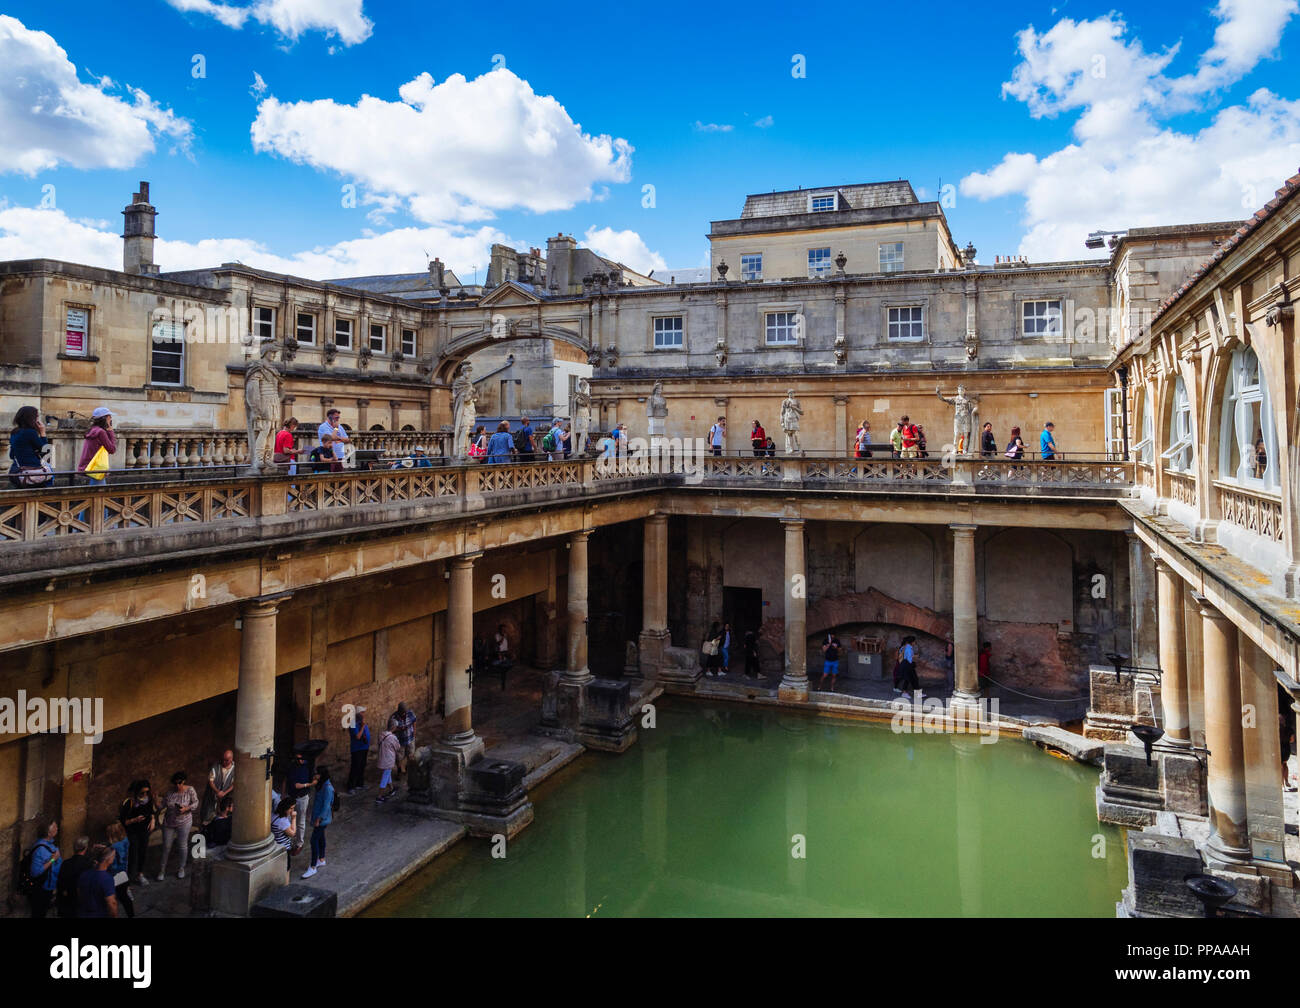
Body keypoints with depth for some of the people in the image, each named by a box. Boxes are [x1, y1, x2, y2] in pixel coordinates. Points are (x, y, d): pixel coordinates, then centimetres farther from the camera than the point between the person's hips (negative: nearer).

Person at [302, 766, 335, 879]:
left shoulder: (328, 788, -26)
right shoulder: (321, 784, 3)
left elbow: (326, 806, -24)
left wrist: (319, 819, -20)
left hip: (322, 819, -9)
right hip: (318, 816, 9)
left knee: (314, 840, -5)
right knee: (320, 837, 21)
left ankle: (313, 868, 2)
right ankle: (321, 860, 37)